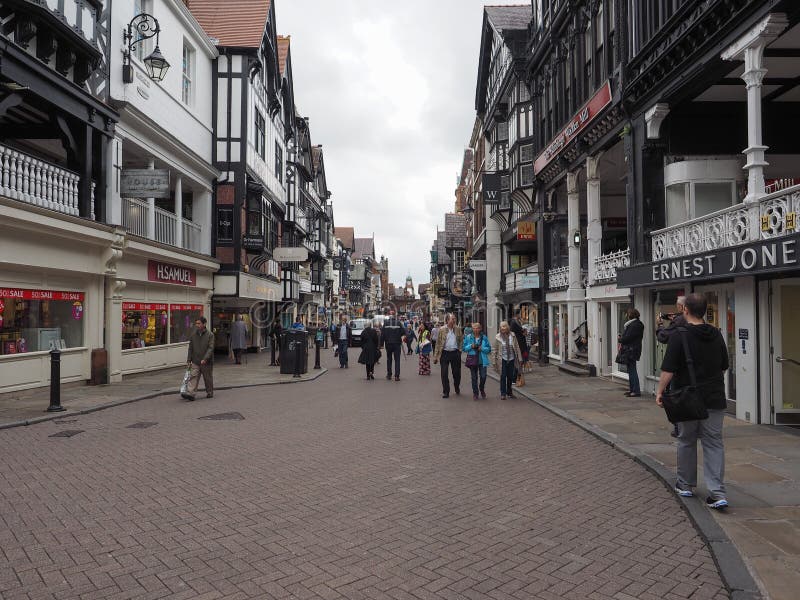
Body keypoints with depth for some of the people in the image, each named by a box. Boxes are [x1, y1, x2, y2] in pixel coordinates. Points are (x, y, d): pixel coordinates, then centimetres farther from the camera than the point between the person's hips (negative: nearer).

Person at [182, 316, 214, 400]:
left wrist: (205, 359, -23)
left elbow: (210, 348, -13)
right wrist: (189, 360, 8)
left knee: (208, 378, 9)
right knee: (193, 377, -8)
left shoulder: (210, 335, -6)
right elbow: (190, 348, 11)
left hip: (207, 362, -3)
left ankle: (210, 393, 24)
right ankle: (190, 394, -14)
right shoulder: (193, 335, 6)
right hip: (195, 362, 3)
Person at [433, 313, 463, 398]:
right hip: (445, 353, -2)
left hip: (455, 353, 2)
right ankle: (445, 392, 10)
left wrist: (460, 349, 1)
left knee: (456, 372, 9)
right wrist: (435, 356, -4)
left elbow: (461, 340, 17)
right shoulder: (441, 330, -2)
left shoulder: (458, 329, 6)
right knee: (444, 374, 0)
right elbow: (438, 343, -1)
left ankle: (457, 388, 33)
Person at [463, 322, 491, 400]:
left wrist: (482, 348, -14)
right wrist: (471, 346, -13)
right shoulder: (468, 337, 2)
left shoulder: (484, 337, 2)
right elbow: (464, 348, 4)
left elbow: (489, 349, 4)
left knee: (483, 376, -3)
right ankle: (475, 393, 19)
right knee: (474, 378, 6)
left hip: (482, 360, 0)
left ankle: (482, 389, 26)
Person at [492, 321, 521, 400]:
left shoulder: (512, 336, 0)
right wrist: (494, 360, -3)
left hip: (511, 359, 2)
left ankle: (509, 392, 25)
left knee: (510, 377, 9)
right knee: (503, 377, -1)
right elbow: (494, 350, -1)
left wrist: (519, 358, 4)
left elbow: (517, 347, 6)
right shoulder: (498, 337, -5)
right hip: (502, 359, -2)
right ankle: (503, 394, 7)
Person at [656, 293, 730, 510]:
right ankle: (718, 493, -1)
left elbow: (668, 370, -17)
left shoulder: (679, 336, -13)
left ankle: (686, 484, 25)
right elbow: (724, 366, 16)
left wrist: (660, 392, -7)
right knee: (714, 443, 6)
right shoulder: (716, 335, 5)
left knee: (686, 441, 12)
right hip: (714, 398, 4)